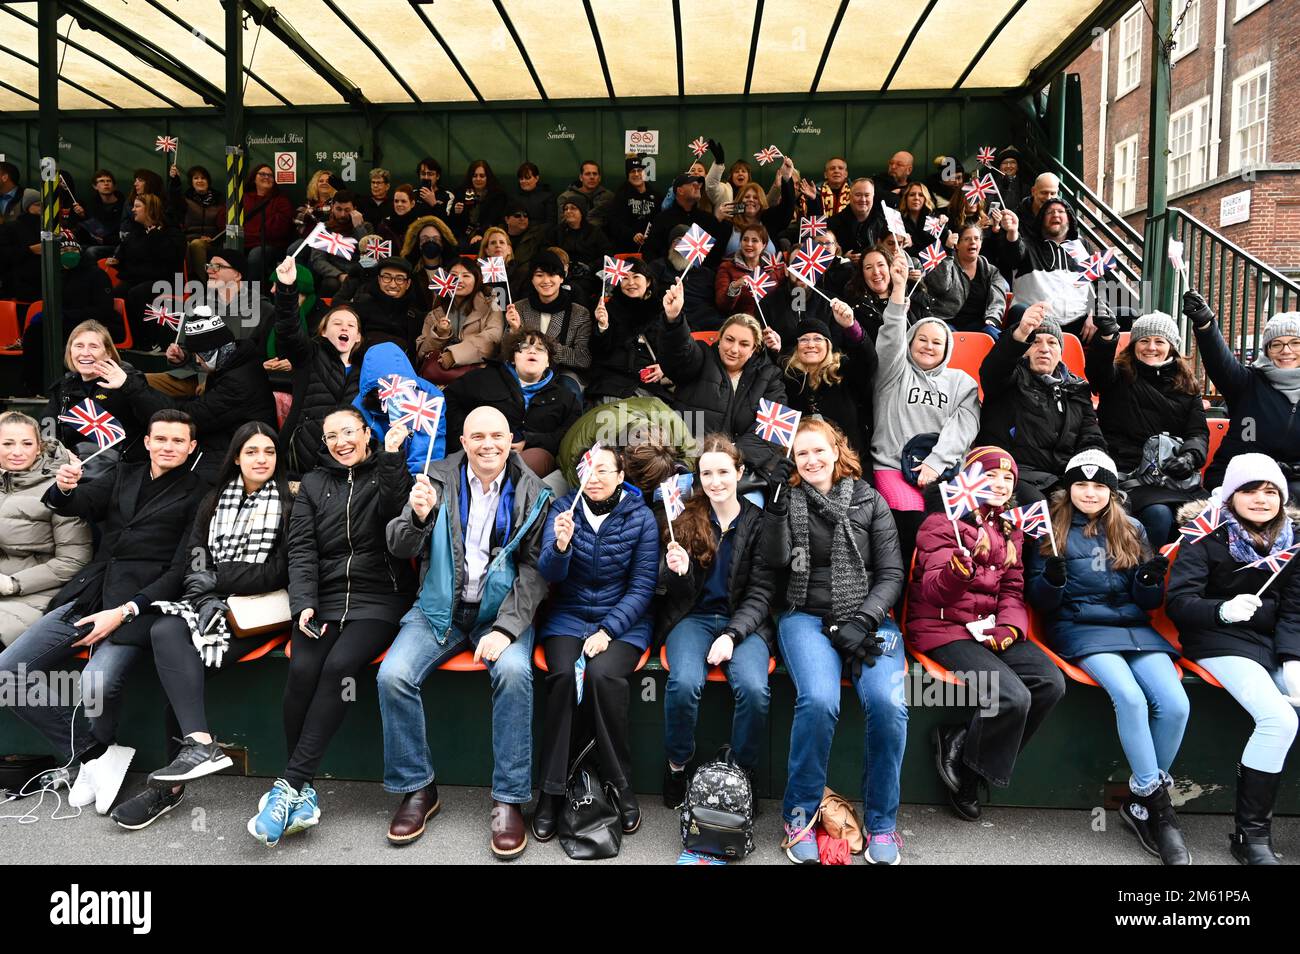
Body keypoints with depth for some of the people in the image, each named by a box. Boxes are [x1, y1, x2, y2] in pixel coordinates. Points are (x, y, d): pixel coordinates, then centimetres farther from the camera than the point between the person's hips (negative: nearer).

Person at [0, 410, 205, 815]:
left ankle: (93, 756, 6)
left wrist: (124, 611, -14)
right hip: (88, 596, 6)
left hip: (140, 602, -6)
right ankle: (94, 755, 0)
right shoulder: (124, 476, 20)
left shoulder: (196, 495, 3)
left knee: (97, 685, -29)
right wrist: (65, 488, -19)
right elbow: (77, 504, 6)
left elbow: (182, 570, -4)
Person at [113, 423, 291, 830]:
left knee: (178, 650, -25)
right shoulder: (215, 502, 18)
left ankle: (170, 783, -26)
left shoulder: (288, 502, 4)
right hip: (210, 601, 4)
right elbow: (195, 564, 10)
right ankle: (199, 743, -30)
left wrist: (216, 577, -4)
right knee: (165, 631, -26)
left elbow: (278, 571, -5)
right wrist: (211, 588, -9)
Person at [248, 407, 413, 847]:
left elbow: (396, 515, -12)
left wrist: (391, 458, -18)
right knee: (302, 670, -25)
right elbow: (301, 549, 6)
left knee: (338, 664, -28)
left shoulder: (389, 474, 9)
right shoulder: (313, 484, 17)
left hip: (378, 598, -2)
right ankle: (303, 792, -14)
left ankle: (290, 785, -21)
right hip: (324, 597, 3)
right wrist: (304, 604, -9)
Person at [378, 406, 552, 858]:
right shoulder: (438, 478, 0)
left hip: (501, 610, -2)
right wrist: (419, 515, -22)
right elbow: (399, 549, 1)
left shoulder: (532, 493, -3)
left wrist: (506, 628, -20)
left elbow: (535, 569, -7)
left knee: (514, 672, -31)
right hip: (440, 608, 2)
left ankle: (509, 799, -16)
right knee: (393, 675, -21)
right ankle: (416, 788, 0)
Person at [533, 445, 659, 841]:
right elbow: (549, 574, -6)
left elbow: (642, 587, -3)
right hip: (568, 616, 1)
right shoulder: (564, 508, 1)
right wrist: (559, 545, -28)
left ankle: (620, 783, -11)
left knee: (603, 675, -30)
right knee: (564, 675, -28)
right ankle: (552, 790, -15)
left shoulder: (642, 518, -2)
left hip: (623, 620, -1)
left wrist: (608, 631, -15)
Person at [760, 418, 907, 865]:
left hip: (867, 617, 1)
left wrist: (862, 622, -9)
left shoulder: (870, 501, 10)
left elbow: (891, 573, 5)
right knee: (818, 701, -31)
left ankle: (882, 821, -6)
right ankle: (800, 813, -7)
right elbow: (774, 559, -5)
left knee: (888, 703, -28)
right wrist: (778, 497, -12)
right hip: (806, 616, -1)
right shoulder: (788, 499, 11)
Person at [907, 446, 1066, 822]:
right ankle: (959, 760, 1)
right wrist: (965, 560, -36)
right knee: (1012, 696, -27)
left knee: (1051, 683, -17)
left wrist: (1009, 628, -8)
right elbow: (934, 593, -15)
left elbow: (1012, 590, 14)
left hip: (990, 629, 7)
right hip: (944, 628, -7)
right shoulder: (942, 523, -5)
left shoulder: (1009, 530, 18)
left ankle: (964, 758, -3)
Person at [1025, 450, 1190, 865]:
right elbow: (1038, 600, 3)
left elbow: (1147, 602, 13)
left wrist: (1151, 581, -9)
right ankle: (1156, 803, -13)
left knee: (1175, 704, -22)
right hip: (1079, 628, -3)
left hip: (1133, 627, 4)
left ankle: (1142, 803, -2)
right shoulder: (1053, 530, 6)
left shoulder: (1132, 530, 15)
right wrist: (1052, 580, -19)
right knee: (1130, 697, -30)